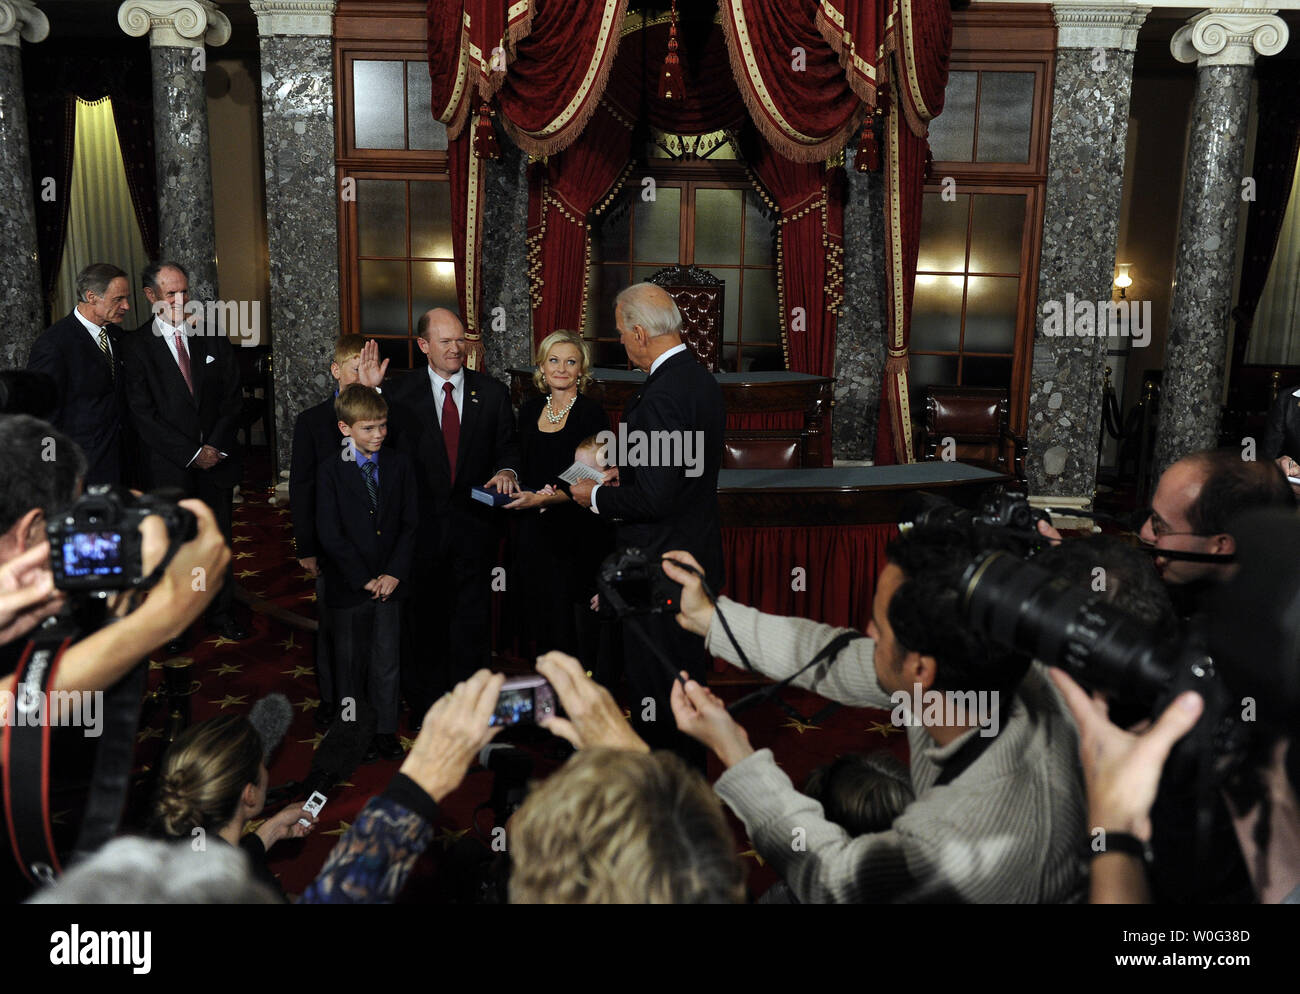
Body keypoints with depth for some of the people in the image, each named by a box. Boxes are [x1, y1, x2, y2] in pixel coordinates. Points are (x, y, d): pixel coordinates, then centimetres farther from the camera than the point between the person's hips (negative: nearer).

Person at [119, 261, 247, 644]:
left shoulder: (213, 337, 5)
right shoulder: (137, 345, -5)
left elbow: (233, 396, 4)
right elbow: (143, 414, -10)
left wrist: (216, 446, -8)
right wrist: (192, 453, -13)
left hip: (217, 457, 3)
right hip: (169, 466, -2)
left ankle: (221, 613, 27)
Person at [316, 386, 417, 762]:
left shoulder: (399, 465, 2)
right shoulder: (330, 472, -6)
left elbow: (410, 524, 1)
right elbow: (330, 535, -10)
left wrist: (394, 573, -9)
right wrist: (363, 578, -13)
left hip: (389, 583, 2)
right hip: (349, 586, -2)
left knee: (387, 662, 9)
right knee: (350, 662, 12)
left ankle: (384, 731, 24)